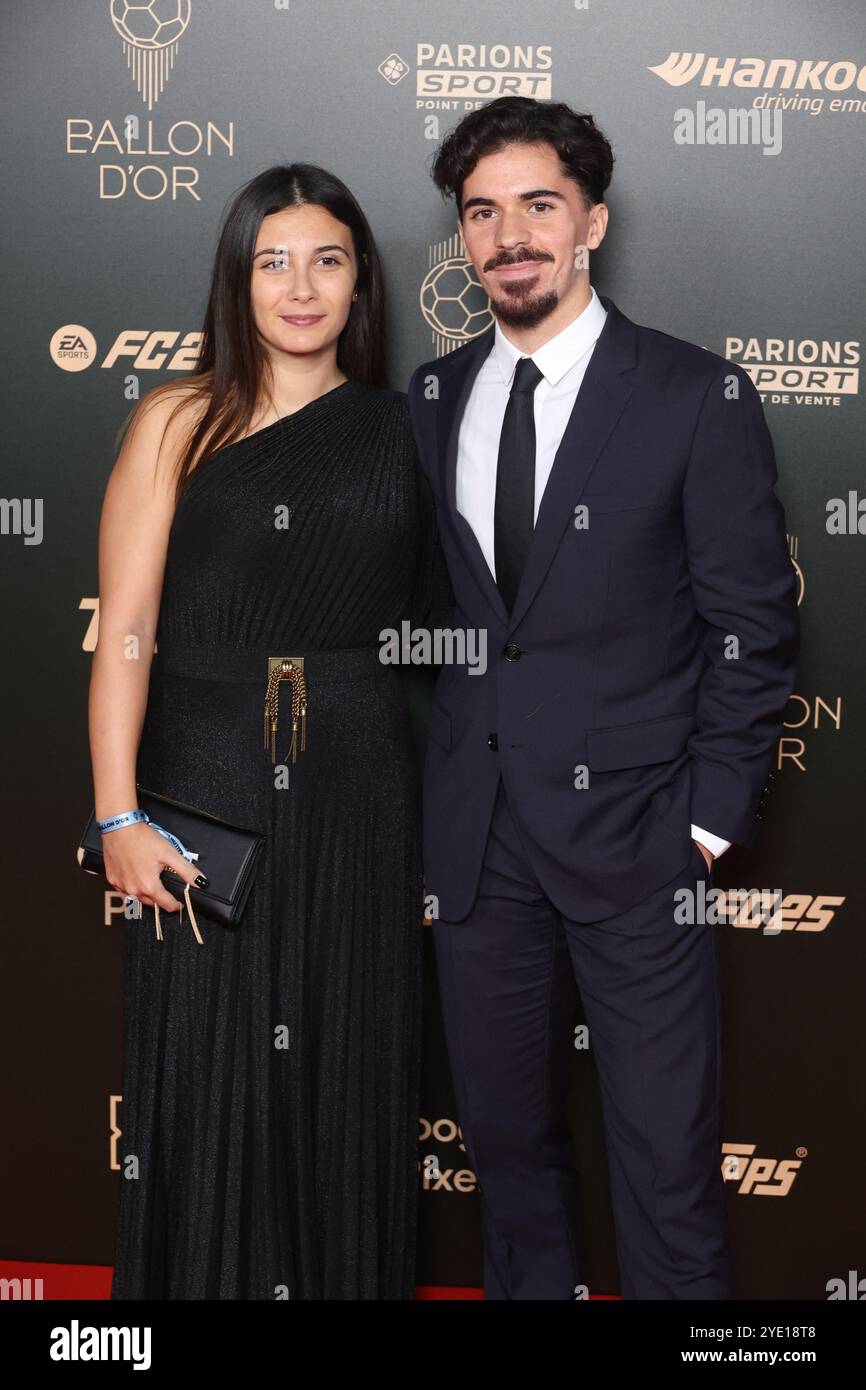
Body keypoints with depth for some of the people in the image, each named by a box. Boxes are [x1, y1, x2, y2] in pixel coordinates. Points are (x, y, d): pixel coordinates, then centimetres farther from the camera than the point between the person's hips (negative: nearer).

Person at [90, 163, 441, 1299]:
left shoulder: (397, 428, 9)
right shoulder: (180, 421, 2)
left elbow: (423, 617, 8)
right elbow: (125, 629, -5)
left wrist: (434, 823, 0)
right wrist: (119, 817, -13)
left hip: (358, 790, 2)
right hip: (207, 785, -2)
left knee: (348, 1068, 10)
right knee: (209, 1074, 5)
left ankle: (351, 1276, 29)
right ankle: (207, 1272, 25)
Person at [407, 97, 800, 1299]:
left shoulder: (697, 396, -4)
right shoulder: (431, 398, 9)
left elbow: (753, 624, -4)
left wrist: (711, 816, -9)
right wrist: (425, 787, 5)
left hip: (633, 831, -4)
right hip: (475, 830, 4)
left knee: (667, 1153, 4)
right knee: (506, 1130, 17)